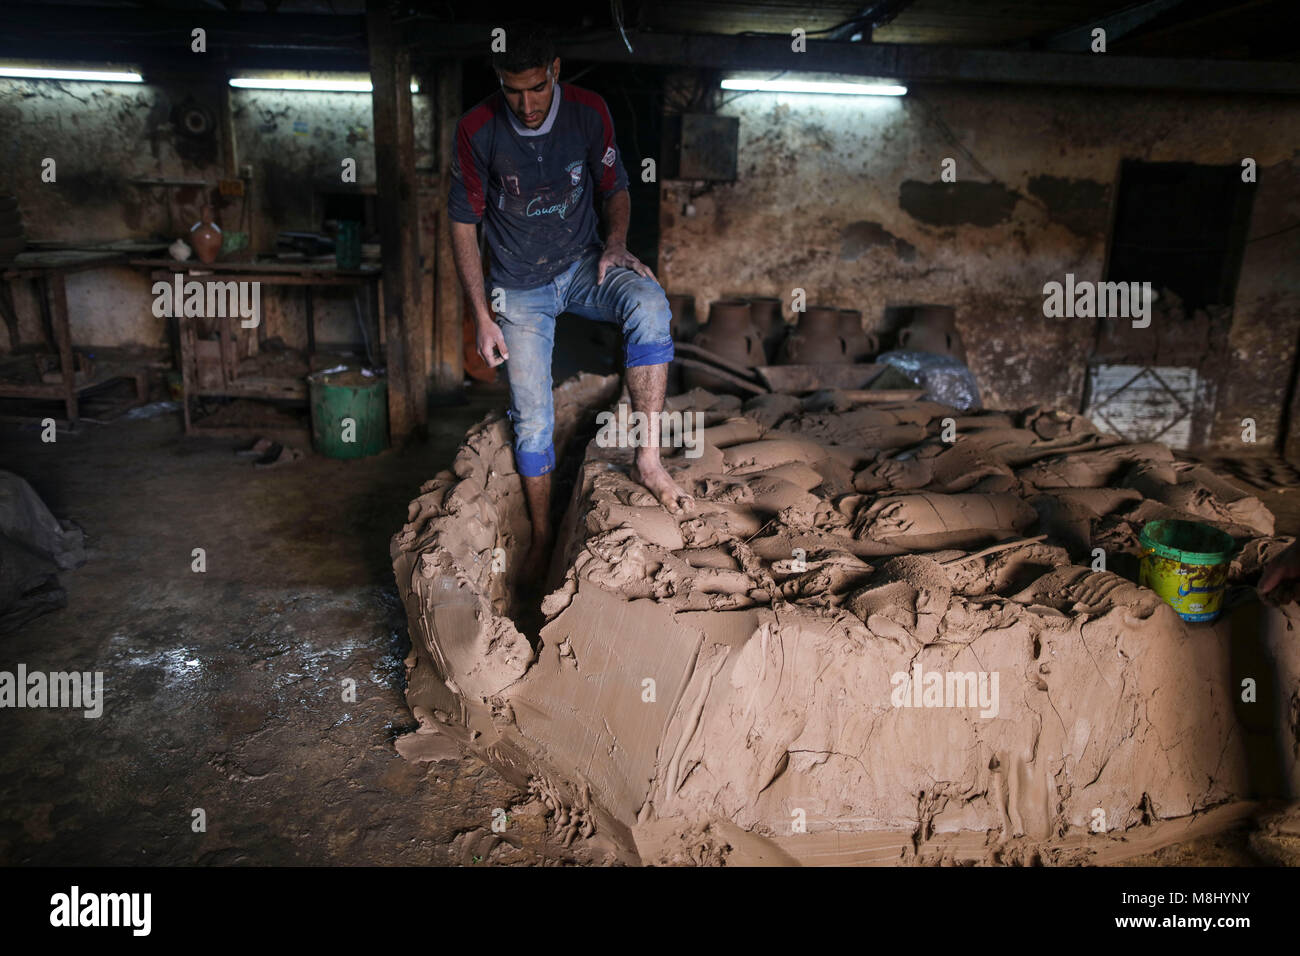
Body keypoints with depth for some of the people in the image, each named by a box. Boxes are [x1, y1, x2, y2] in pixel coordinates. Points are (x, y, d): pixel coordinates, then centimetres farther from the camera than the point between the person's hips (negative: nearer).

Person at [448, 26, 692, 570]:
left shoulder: (588, 112, -8)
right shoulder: (477, 130, -12)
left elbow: (615, 188, 6)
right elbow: (463, 224, -5)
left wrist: (616, 242, -16)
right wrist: (482, 316, -9)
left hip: (582, 264, 1)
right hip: (520, 287, -1)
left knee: (649, 302, -33)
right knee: (532, 418, -2)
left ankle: (648, 458, -30)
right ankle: (541, 540, 18)